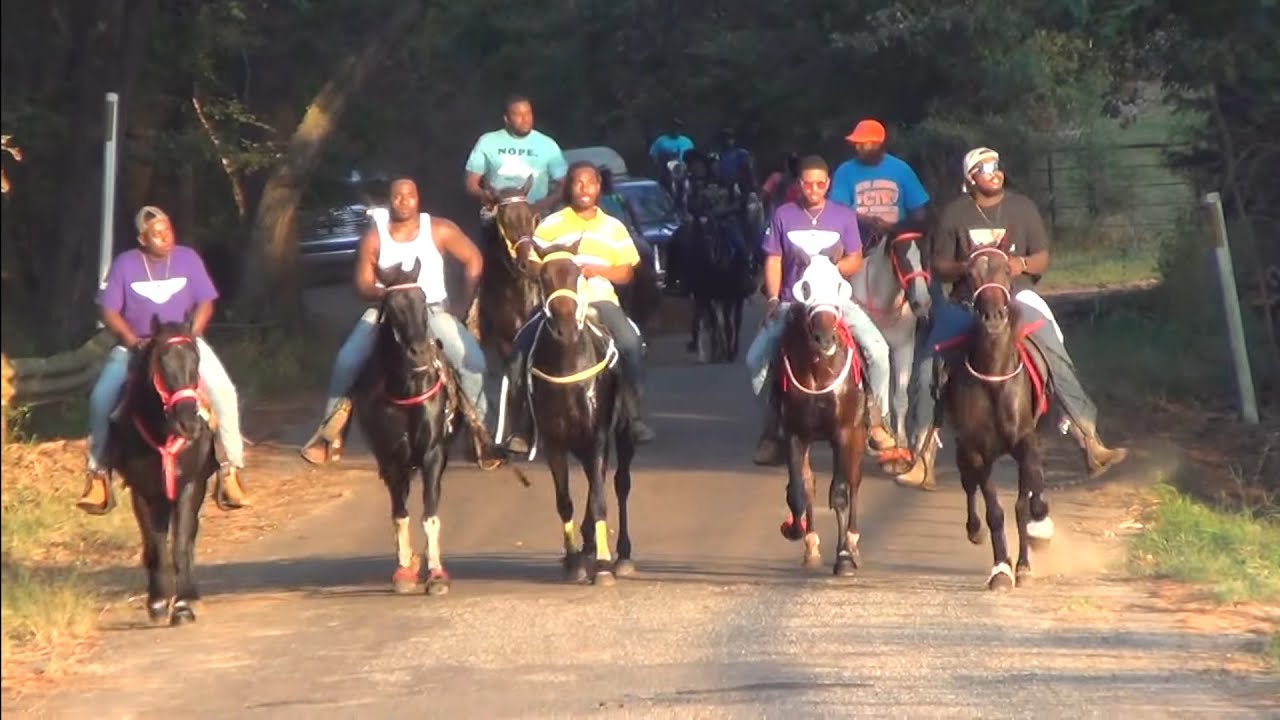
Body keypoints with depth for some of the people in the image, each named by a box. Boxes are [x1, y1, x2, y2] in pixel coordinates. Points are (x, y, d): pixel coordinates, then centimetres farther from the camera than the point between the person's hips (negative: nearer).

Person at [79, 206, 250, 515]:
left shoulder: (187, 258, -1)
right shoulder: (125, 264, -4)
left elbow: (205, 304, 1)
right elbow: (109, 312, -3)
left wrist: (189, 336, -15)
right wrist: (134, 342, -16)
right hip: (134, 345, 0)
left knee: (224, 392, -23)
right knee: (101, 397, -23)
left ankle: (232, 468, -14)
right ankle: (99, 472, -8)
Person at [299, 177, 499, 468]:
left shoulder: (439, 230, -8)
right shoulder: (374, 237, -7)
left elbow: (474, 260, 2)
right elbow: (362, 285, -5)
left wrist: (464, 304, -2)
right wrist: (383, 292, -27)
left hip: (433, 310, 0)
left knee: (472, 360, -22)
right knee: (346, 361, -20)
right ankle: (329, 430, 1)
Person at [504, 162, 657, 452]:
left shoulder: (614, 227, 13)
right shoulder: (551, 225, 7)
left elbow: (626, 273, 10)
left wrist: (597, 269, -9)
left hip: (600, 298, 1)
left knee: (631, 343, -26)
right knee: (523, 346, -23)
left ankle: (636, 418, -16)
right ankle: (520, 426, -14)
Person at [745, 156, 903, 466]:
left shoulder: (844, 216, 3)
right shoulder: (783, 215, 2)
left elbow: (855, 261, 3)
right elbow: (773, 261, 4)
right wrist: (773, 299, -8)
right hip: (791, 302, 0)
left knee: (877, 348, -23)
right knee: (756, 357, -19)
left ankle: (876, 423, -10)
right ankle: (772, 430, -4)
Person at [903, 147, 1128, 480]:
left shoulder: (1023, 208, 5)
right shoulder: (954, 213, 4)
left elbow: (1042, 259, 6)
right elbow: (939, 267, 6)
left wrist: (1022, 264, -16)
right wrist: (964, 267, -16)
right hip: (966, 300, 1)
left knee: (1054, 353, -22)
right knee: (927, 362, -16)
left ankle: (1090, 442, -21)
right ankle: (919, 447, -2)